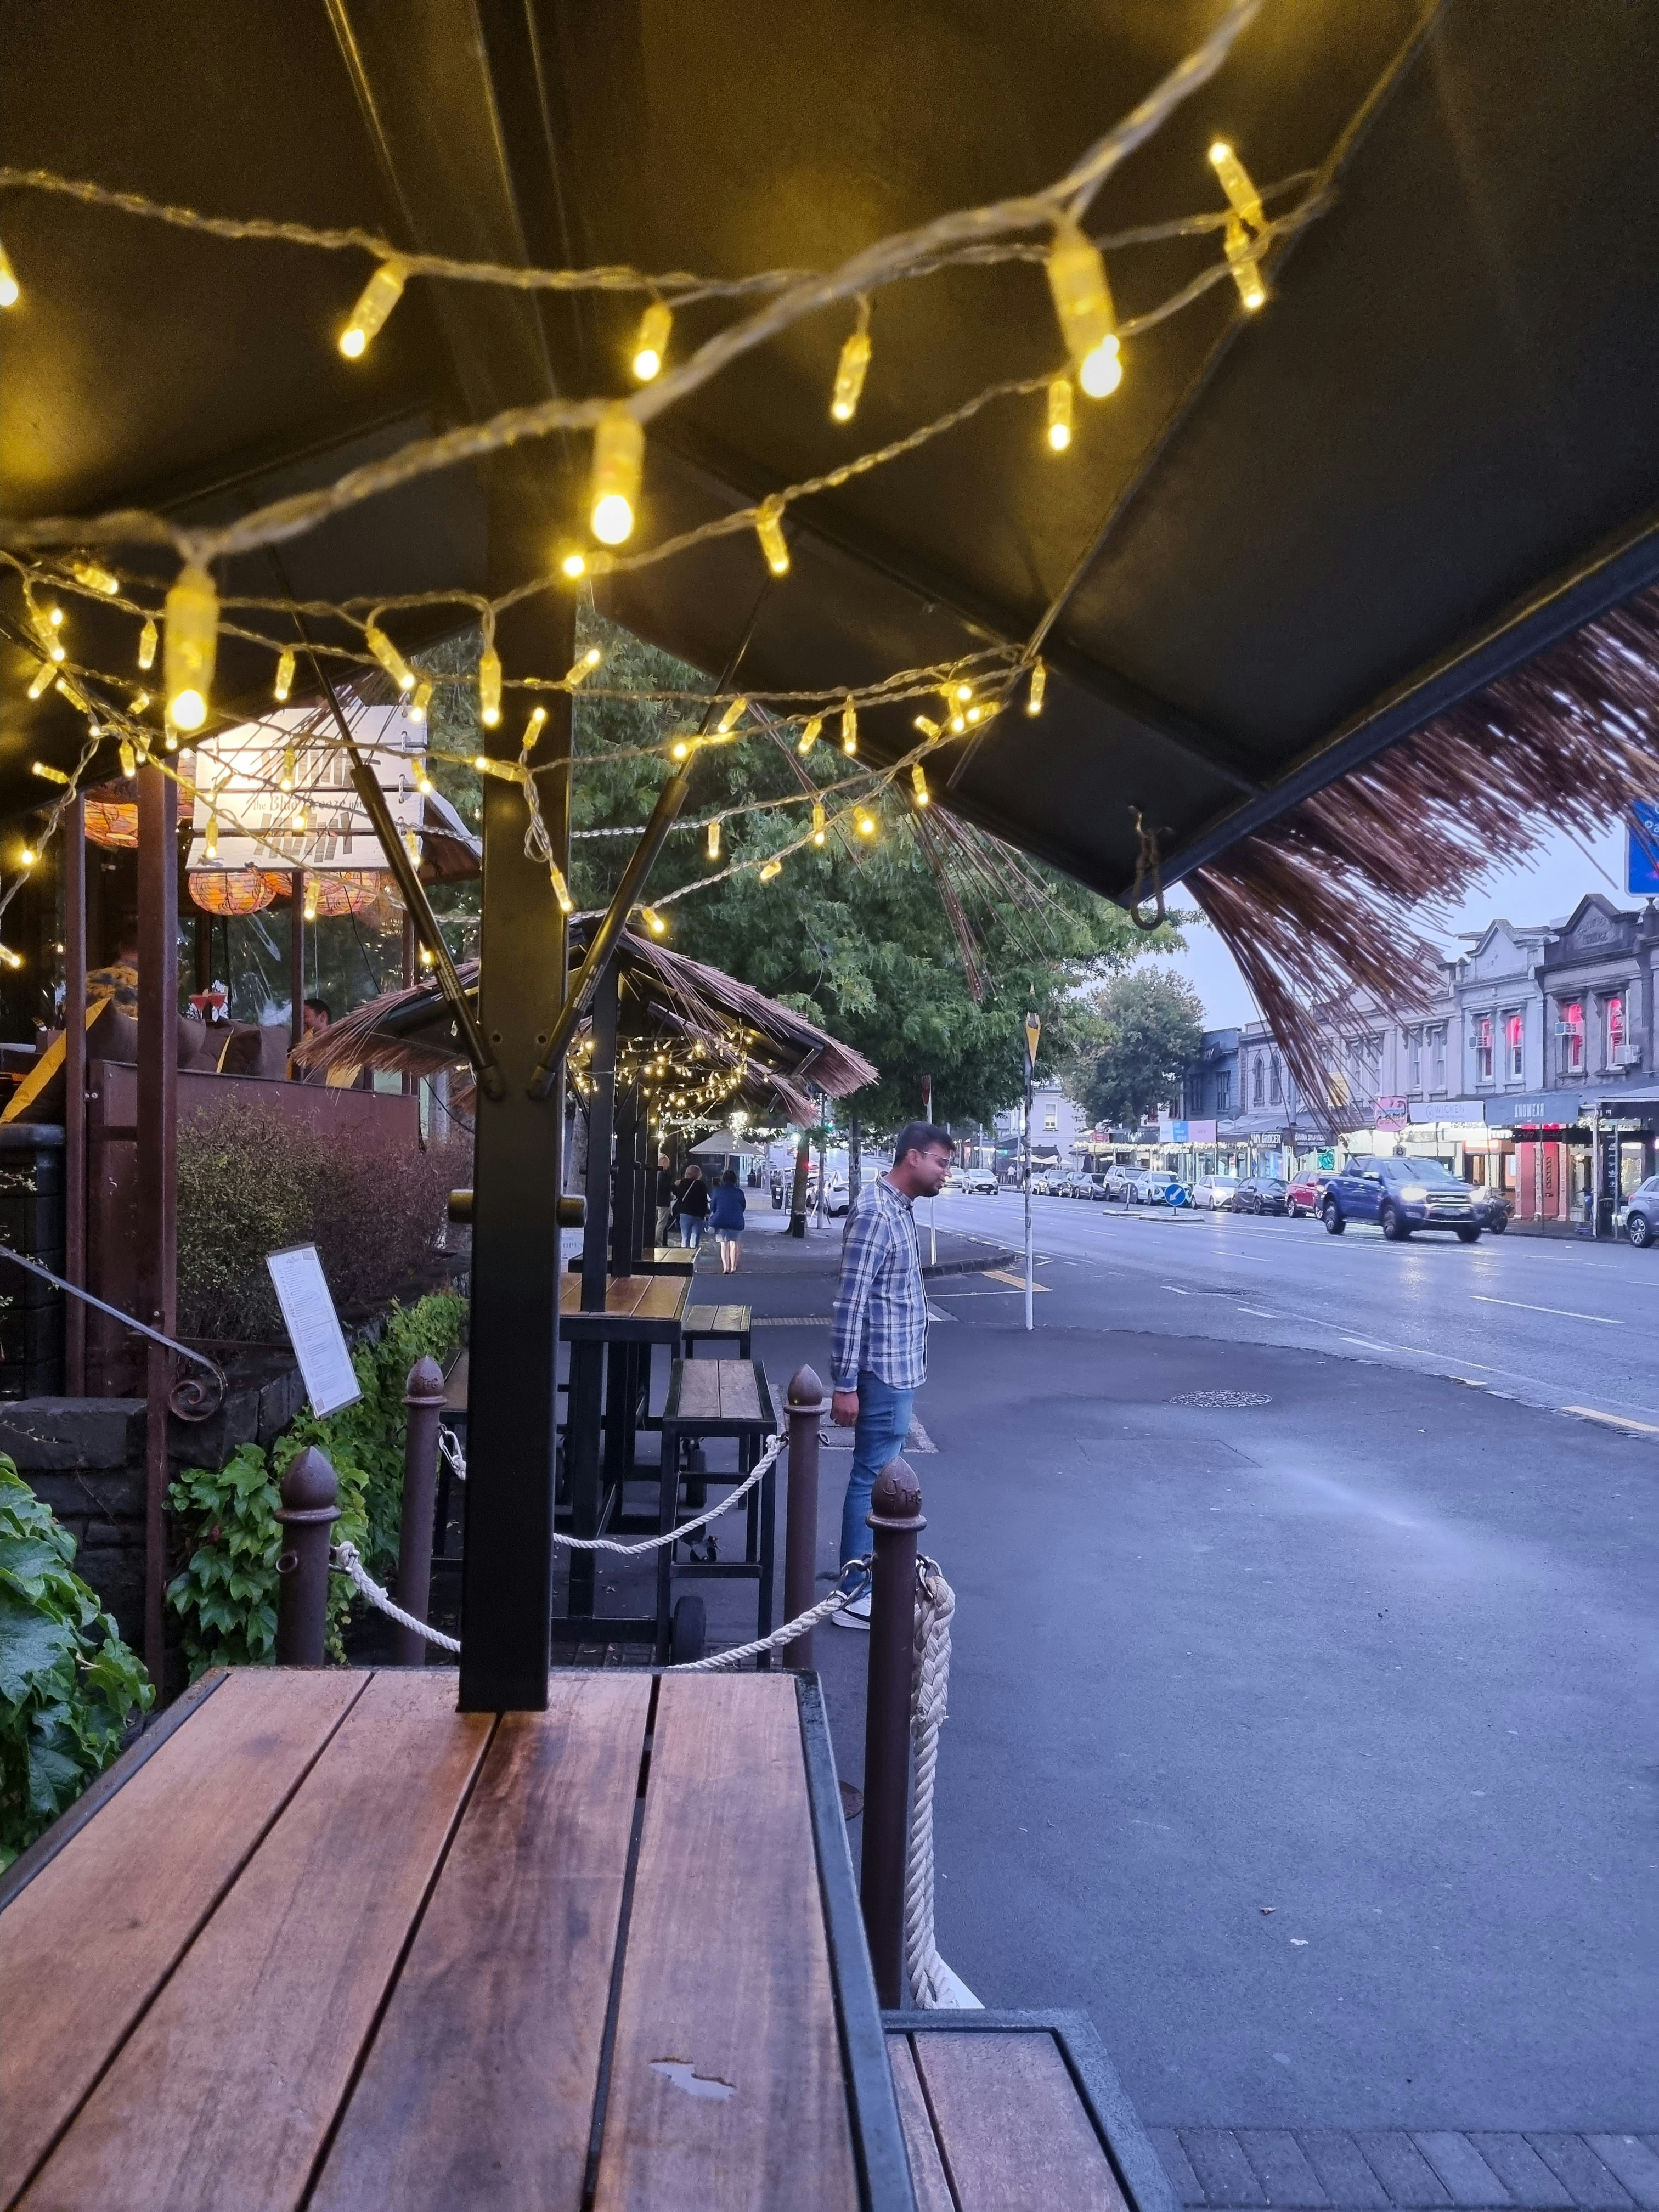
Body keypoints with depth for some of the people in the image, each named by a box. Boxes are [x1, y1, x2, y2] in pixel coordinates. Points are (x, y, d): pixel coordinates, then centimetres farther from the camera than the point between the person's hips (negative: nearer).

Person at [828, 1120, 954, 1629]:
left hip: (900, 1368, 10)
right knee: (873, 1478, -2)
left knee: (881, 1474, 18)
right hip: (884, 1372, -10)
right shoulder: (876, 1214, -20)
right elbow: (849, 1305, -23)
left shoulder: (899, 1208, 10)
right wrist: (845, 1385, -22)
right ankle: (855, 1596, 6)